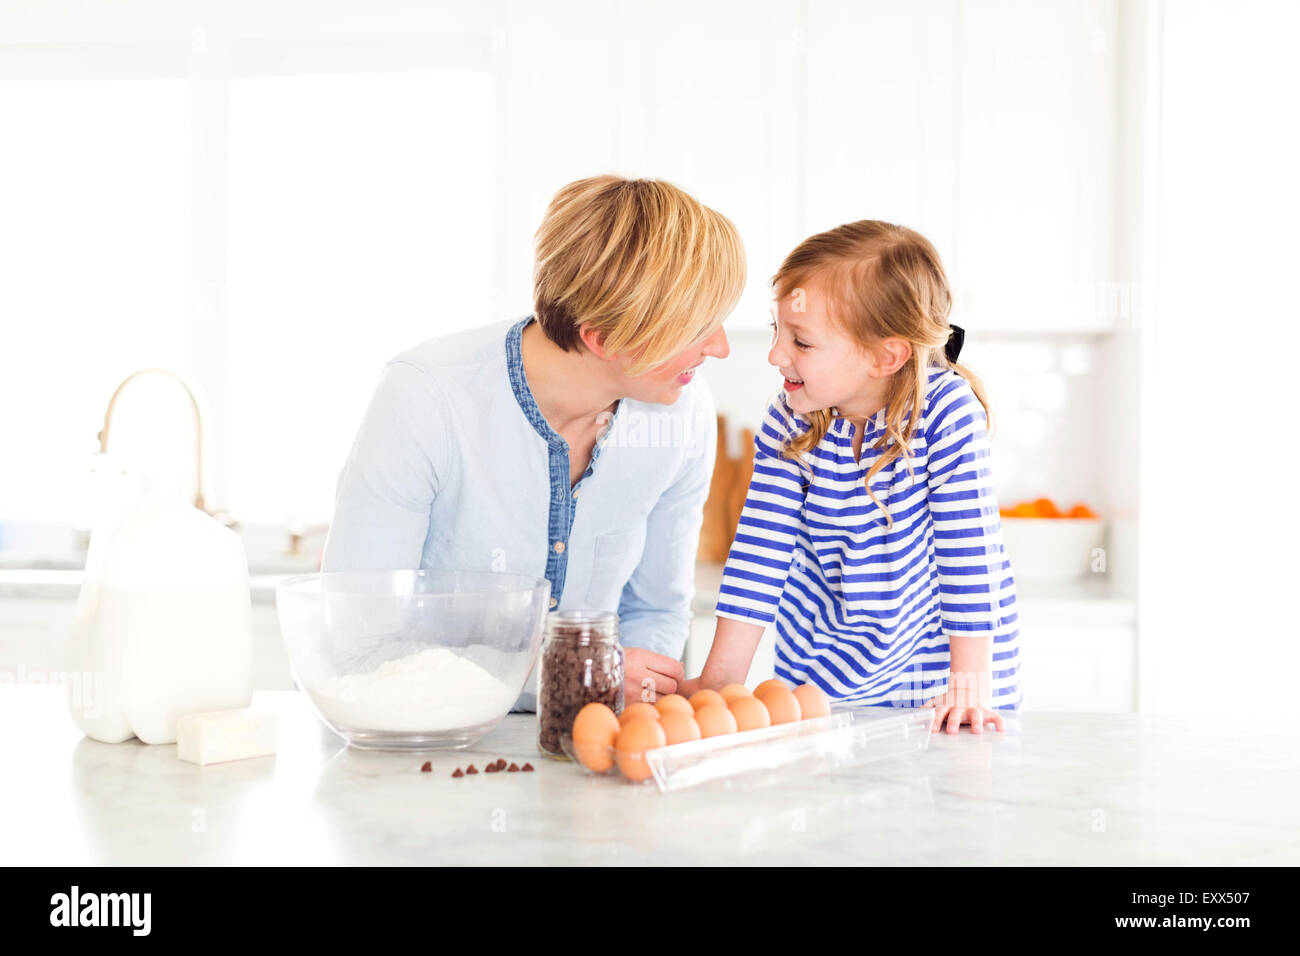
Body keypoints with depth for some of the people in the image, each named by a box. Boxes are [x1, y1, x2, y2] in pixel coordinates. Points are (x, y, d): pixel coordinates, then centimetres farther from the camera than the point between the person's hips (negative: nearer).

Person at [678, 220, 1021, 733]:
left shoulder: (947, 413, -21)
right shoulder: (789, 421, -9)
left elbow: (968, 550, -19)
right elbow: (761, 546, -9)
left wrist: (970, 682, -18)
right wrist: (719, 679, -12)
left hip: (932, 663, -3)